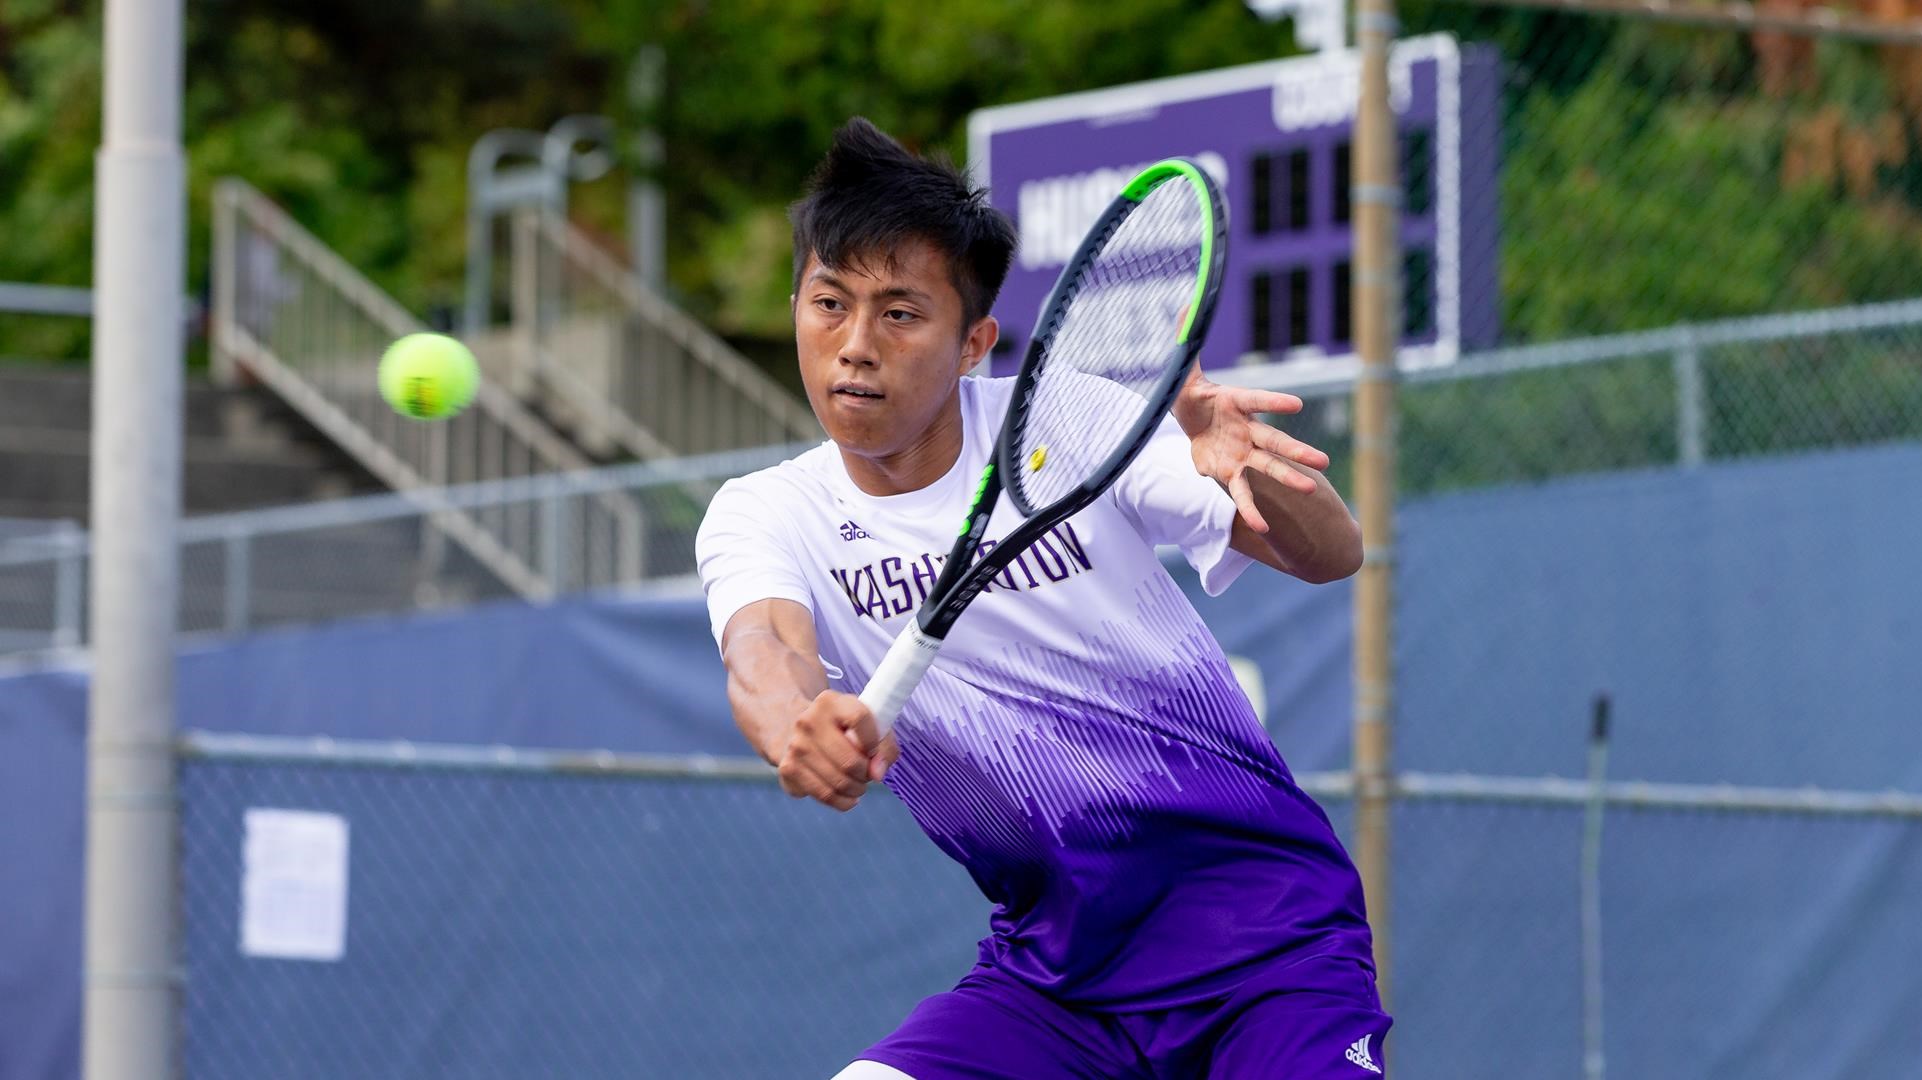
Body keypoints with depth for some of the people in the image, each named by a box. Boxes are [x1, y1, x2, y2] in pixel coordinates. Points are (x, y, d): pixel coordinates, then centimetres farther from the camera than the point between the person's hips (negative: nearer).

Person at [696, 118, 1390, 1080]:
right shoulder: (764, 518, -3)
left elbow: (1329, 556, -11)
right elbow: (760, 649, -25)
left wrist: (1254, 476, -36)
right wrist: (795, 722, -51)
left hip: (1259, 915, -2)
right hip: (1054, 957, 2)